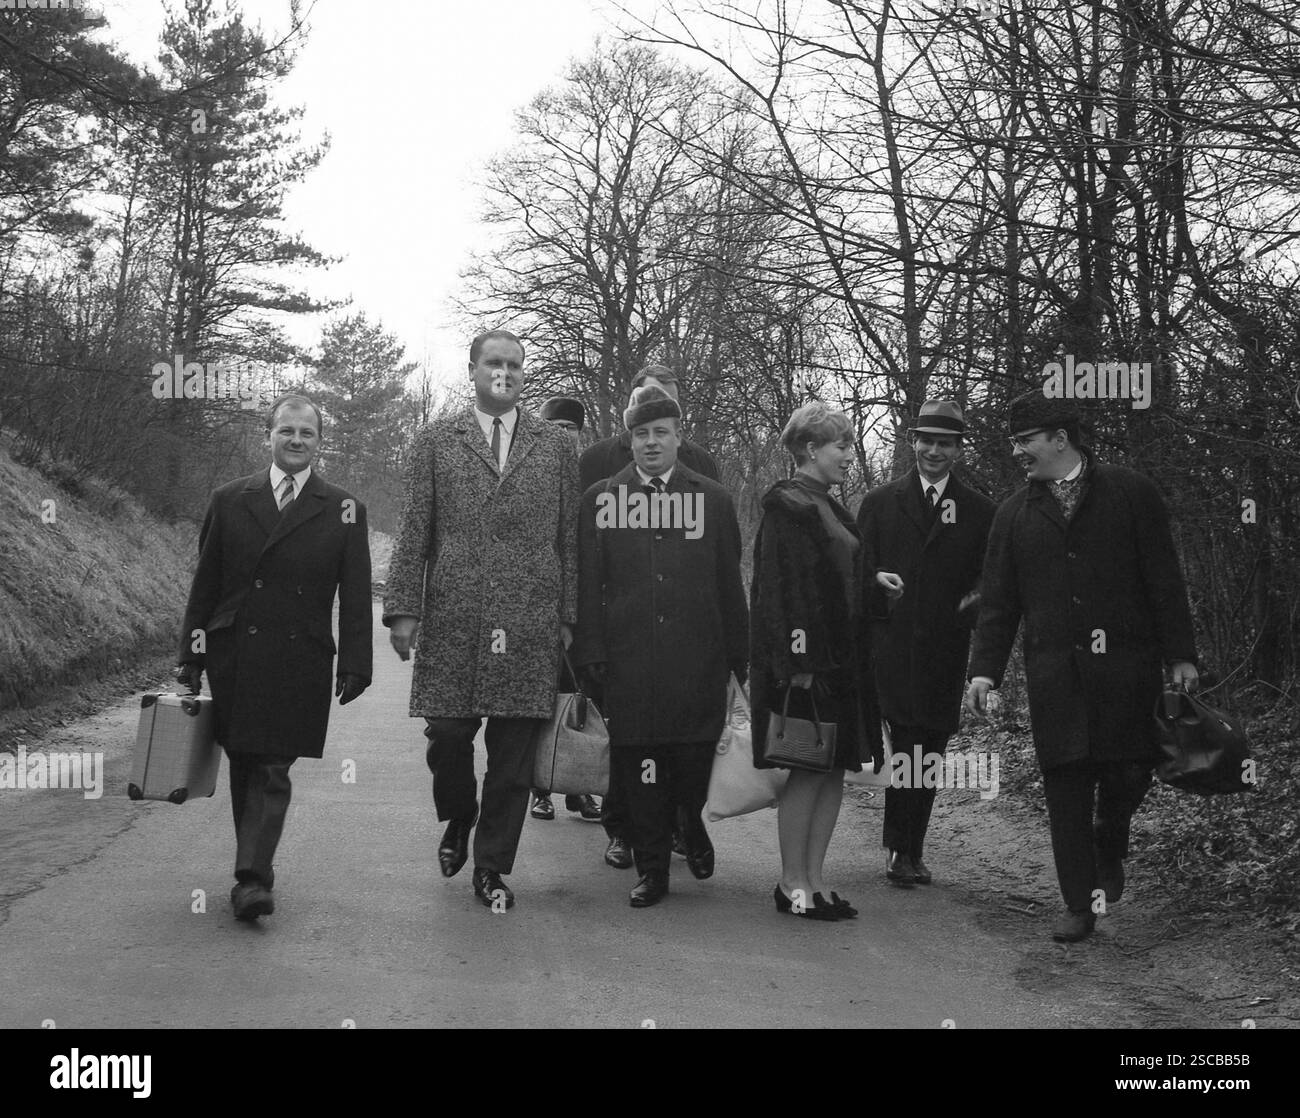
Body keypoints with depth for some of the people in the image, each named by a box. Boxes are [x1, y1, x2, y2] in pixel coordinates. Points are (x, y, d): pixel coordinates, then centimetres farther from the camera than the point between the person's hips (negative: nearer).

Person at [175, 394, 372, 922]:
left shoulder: (343, 510, 3)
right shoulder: (229, 501, 8)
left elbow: (355, 597, 3)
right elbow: (205, 584, 9)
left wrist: (354, 664, -3)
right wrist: (191, 656, 6)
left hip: (299, 665, -2)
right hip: (234, 656, 2)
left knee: (272, 771, -7)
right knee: (243, 766, 10)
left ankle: (251, 878, -9)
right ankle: (256, 865, 23)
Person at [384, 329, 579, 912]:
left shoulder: (556, 446, 12)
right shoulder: (435, 442, 9)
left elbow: (569, 537, 10)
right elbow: (413, 531, 5)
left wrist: (569, 616, 5)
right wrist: (403, 608, -3)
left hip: (530, 627, 1)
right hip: (451, 622, 0)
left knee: (513, 752, 2)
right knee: (447, 734, 0)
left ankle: (492, 869, 16)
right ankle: (458, 820, 31)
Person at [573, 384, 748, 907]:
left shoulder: (712, 498, 10)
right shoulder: (601, 498, 9)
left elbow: (729, 584, 9)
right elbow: (589, 583, 6)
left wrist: (738, 654, 6)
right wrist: (591, 651, -2)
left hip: (697, 661, 0)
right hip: (629, 659, 0)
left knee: (694, 761, -1)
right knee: (639, 766, 1)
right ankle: (652, 870, 13)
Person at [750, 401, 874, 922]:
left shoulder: (829, 509, 17)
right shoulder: (788, 507, -11)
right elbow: (781, 587, -17)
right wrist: (796, 660, -21)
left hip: (840, 658, 9)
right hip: (805, 659, -9)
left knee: (834, 770, 8)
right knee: (809, 771, -4)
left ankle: (814, 878, 14)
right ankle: (792, 883, 6)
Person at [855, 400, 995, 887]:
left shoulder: (978, 510, 12)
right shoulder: (880, 502, 10)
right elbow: (859, 567, 8)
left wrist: (977, 598, -9)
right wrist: (877, 580, -13)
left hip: (946, 647, 2)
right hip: (892, 642, -2)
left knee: (930, 748, 5)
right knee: (907, 740, -13)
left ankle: (907, 851, 15)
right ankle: (903, 849, -5)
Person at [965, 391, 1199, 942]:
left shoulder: (1130, 492, 3)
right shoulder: (1014, 513, 12)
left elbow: (1164, 579, 2)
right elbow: (997, 600, 10)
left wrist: (1180, 654, -3)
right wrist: (985, 669, 0)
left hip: (1125, 664, -2)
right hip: (1054, 670, 2)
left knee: (1130, 773, -3)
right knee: (1066, 788, 0)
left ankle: (1109, 850, 30)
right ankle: (1079, 906, 10)